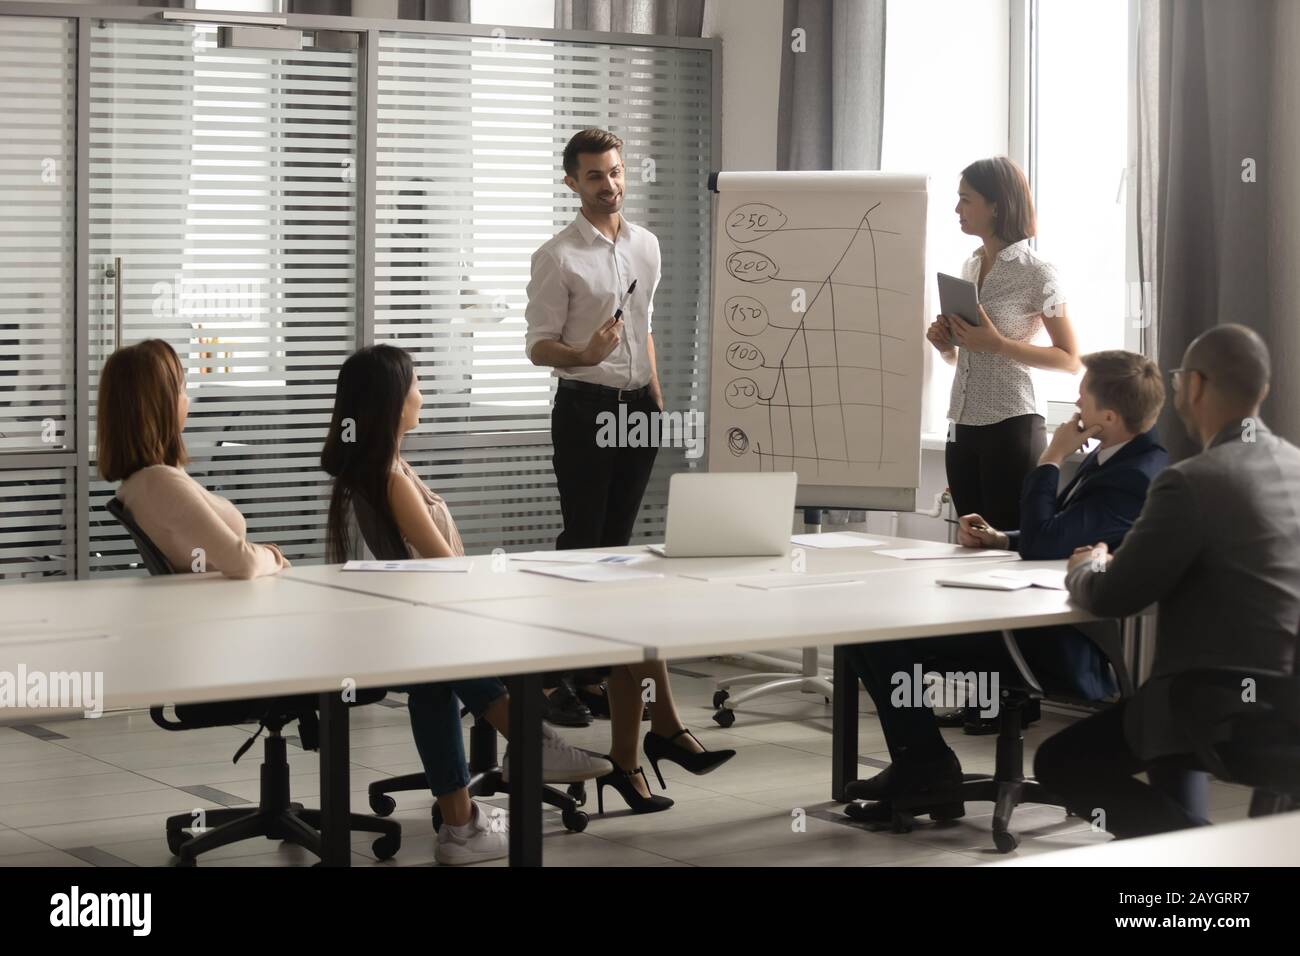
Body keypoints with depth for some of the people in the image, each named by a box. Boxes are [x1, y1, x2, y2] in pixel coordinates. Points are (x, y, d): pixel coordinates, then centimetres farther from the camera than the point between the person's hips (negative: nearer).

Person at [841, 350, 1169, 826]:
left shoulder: (1134, 478, -21)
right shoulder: (1111, 459, 11)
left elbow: (1043, 545, -24)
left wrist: (1051, 459, -15)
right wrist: (999, 539, 5)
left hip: (1068, 647, -11)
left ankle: (926, 768, -2)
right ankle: (917, 768, 9)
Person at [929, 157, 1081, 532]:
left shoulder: (1036, 272, -7)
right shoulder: (970, 266, 14)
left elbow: (1070, 360, -9)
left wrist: (997, 344, -18)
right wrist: (945, 344, 0)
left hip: (1011, 426, -7)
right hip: (963, 427, 7)